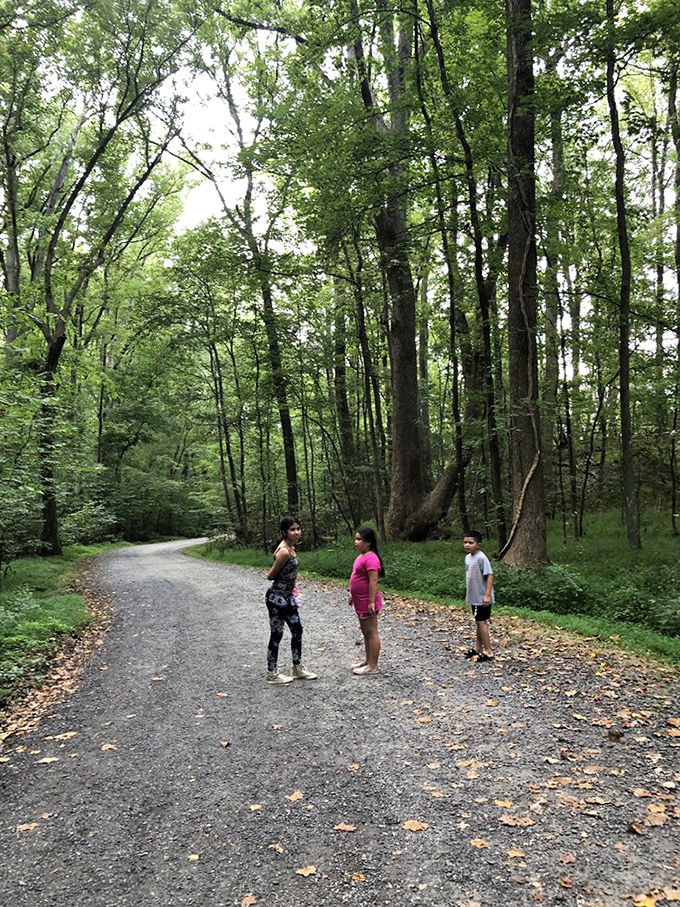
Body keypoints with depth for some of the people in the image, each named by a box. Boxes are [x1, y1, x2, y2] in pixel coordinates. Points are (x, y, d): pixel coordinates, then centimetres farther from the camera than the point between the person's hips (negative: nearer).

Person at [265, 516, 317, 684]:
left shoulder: (291, 548, 6)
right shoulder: (284, 551, -23)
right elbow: (271, 576, -14)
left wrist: (291, 592, 14)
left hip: (288, 596, 9)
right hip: (277, 597, -9)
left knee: (297, 630, 15)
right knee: (276, 634, 3)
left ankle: (298, 668, 29)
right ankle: (272, 674, 17)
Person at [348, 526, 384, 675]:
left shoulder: (370, 558, -21)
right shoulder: (361, 556, 11)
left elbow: (373, 581, -24)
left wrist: (371, 602, -25)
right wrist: (352, 595, 21)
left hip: (367, 602, -10)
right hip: (360, 602, 10)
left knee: (371, 633, -2)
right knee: (365, 632, 18)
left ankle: (373, 666, 6)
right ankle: (368, 661, 29)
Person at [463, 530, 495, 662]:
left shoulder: (481, 558, -19)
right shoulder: (468, 557, 8)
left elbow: (490, 576, -21)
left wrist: (487, 595, -25)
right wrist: (468, 594, 19)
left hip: (482, 598, -8)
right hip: (474, 598, 8)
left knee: (481, 622, -3)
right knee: (478, 622, 18)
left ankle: (488, 652, 5)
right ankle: (478, 649, 29)